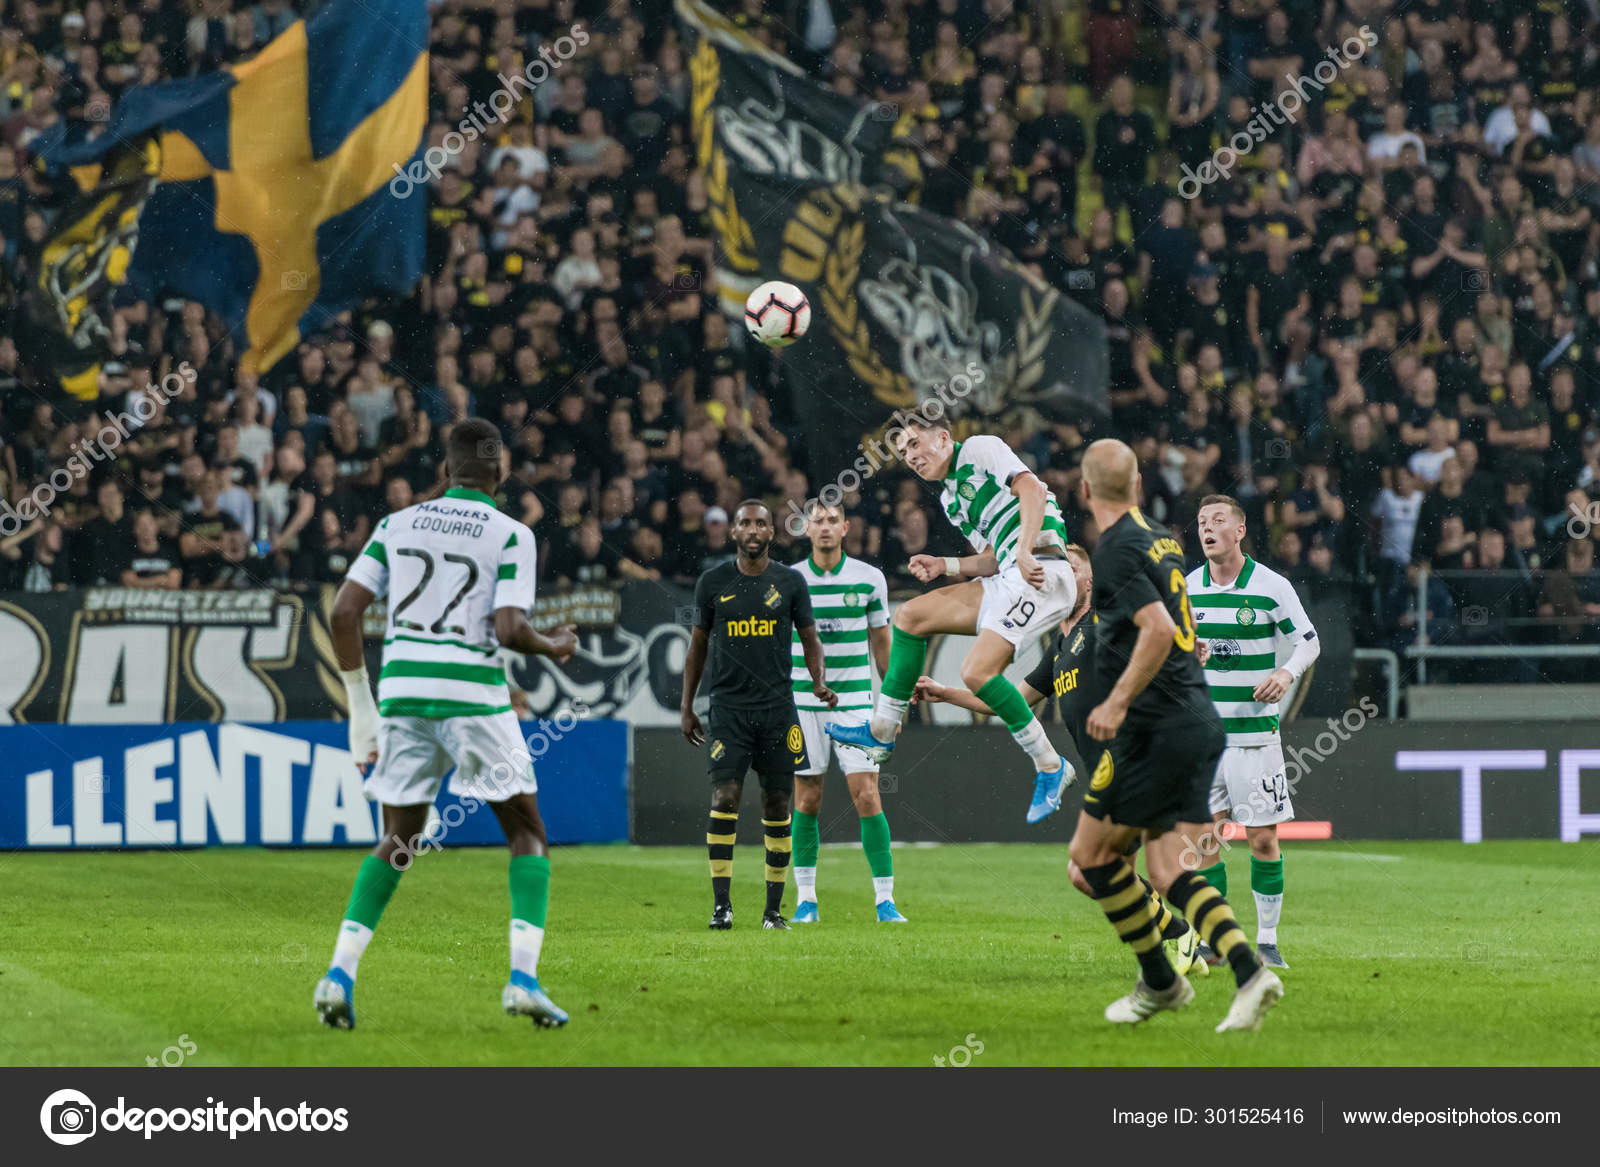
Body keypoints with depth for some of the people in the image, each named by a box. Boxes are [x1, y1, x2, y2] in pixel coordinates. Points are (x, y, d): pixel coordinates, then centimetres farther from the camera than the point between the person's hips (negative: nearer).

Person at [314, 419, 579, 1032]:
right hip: (474, 698, -4)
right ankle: (523, 977, -7)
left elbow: (344, 611, 5)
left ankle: (339, 973, 2)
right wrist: (555, 647, 11)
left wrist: (360, 704, 12)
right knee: (528, 835, 9)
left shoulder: (397, 525, 11)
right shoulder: (511, 535, 0)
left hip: (402, 694, 4)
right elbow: (509, 630, -11)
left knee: (398, 840, 17)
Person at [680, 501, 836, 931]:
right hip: (727, 706, -1)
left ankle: (774, 908, 10)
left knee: (777, 806, 3)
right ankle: (721, 903, -12)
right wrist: (687, 708, 11)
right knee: (724, 798, -14)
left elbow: (810, 639, 12)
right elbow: (698, 645, 12)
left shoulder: (790, 582, 5)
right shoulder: (713, 583, 5)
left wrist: (819, 682, -7)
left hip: (777, 708, 1)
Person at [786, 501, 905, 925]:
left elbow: (881, 642, 10)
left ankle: (885, 901, -5)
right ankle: (806, 900, 12)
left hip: (855, 701, -1)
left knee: (867, 798, -8)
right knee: (806, 802, 2)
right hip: (803, 703, 1)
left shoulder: (870, 578, 2)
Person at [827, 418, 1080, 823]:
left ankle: (1049, 767, -10)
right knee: (911, 615, 7)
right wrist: (944, 566, 8)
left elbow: (1033, 489, -14)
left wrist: (1025, 551, -26)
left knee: (978, 670, -21)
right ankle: (881, 734, 12)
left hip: (1041, 572, -9)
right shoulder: (950, 499, 25)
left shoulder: (981, 449, 0)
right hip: (1006, 578, 9)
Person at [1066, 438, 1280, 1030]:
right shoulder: (1163, 539, 15)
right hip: (1200, 720, 8)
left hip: (1155, 728, -8)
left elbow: (1159, 631, -25)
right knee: (1167, 871, 4)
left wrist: (1117, 702, -22)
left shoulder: (1116, 549, -12)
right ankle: (1248, 973, -15)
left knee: (1092, 852, 7)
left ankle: (1159, 980, 11)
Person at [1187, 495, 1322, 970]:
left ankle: (1267, 939, 8)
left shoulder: (1271, 587, -3)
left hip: (1254, 730, -2)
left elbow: (1308, 640, 3)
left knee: (1263, 839, -2)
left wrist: (1287, 673, -16)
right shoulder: (1185, 588, 6)